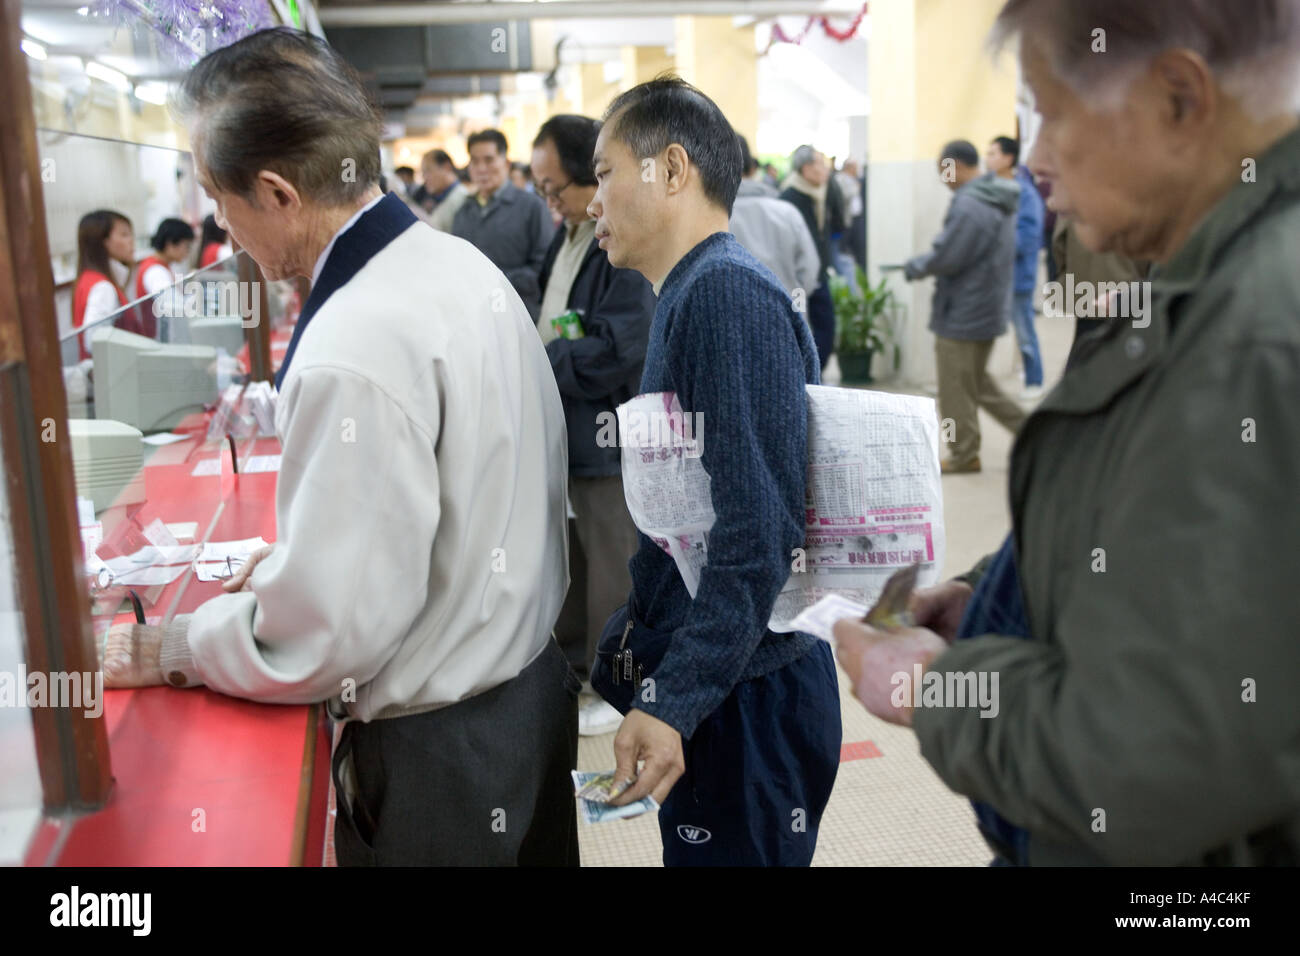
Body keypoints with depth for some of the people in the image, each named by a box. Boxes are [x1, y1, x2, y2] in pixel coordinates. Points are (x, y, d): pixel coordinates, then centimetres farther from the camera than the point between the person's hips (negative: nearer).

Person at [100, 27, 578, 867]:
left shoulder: (354, 352, -29)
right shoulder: (460, 264, -1)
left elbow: (323, 632, -24)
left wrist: (168, 651, -7)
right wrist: (294, 560, 12)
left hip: (439, 750, -8)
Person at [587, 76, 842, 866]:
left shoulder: (729, 294, -18)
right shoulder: (690, 296, 12)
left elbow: (759, 529, -25)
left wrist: (676, 701, -25)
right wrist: (630, 641, 24)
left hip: (745, 701, -9)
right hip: (705, 690, 9)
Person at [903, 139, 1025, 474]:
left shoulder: (969, 205, -23)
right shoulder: (999, 200, 10)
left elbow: (946, 258, -24)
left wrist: (914, 267, -5)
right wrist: (923, 265, 10)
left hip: (963, 315, -10)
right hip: (987, 310, 10)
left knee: (956, 390, 4)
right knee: (977, 382, 21)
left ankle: (964, 455, 16)